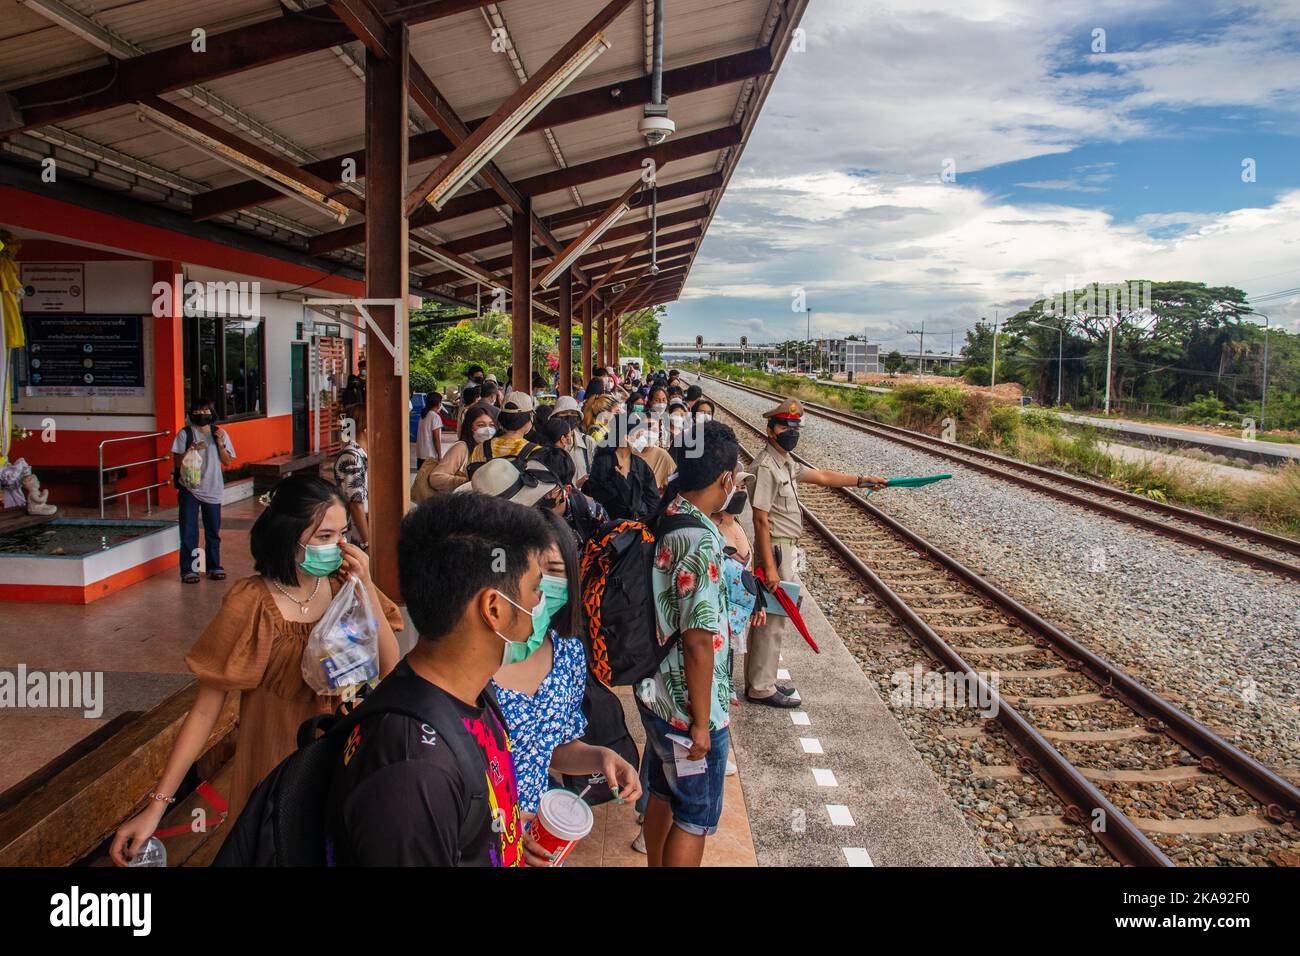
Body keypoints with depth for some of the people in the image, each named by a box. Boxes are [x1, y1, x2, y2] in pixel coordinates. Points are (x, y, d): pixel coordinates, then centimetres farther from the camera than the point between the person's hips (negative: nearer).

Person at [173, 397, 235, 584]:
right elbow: (176, 462, -5)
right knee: (188, 531, -1)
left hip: (212, 489, 2)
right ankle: (188, 570, 6)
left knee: (213, 531, 9)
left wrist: (220, 443, -11)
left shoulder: (219, 433, 5)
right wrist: (192, 450, -19)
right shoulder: (185, 434, -2)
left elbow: (227, 462, 2)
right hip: (189, 489, -2)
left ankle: (214, 566, 21)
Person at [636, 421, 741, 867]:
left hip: (654, 694, 8)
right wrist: (701, 723, -18)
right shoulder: (702, 542, -27)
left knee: (662, 795, 25)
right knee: (696, 818, 11)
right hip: (690, 709, -8)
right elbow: (699, 643, -26)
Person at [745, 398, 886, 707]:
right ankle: (761, 688, 9)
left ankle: (760, 680, 28)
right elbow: (761, 520, -22)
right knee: (774, 618, -2)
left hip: (785, 548, 10)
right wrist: (770, 567, -24)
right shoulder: (765, 467, -19)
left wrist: (861, 480, 19)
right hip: (776, 549, -10)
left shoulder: (786, 462, 12)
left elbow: (822, 477, 23)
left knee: (769, 616, 17)